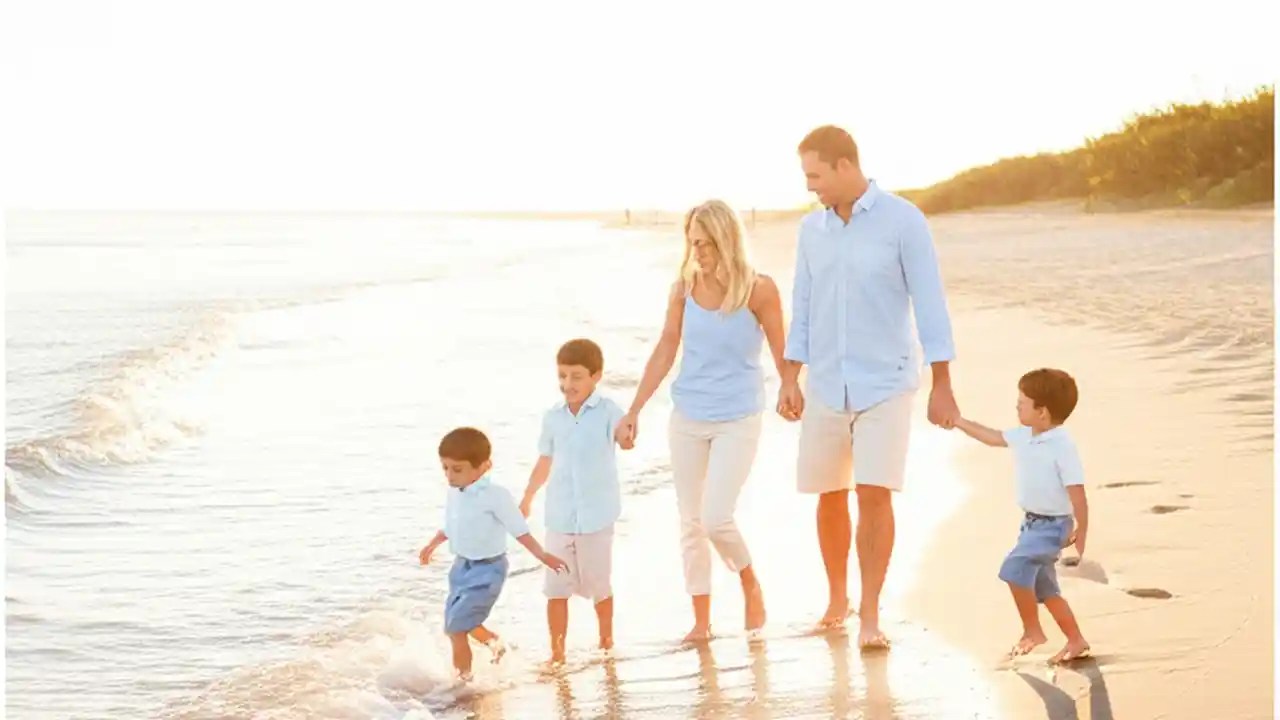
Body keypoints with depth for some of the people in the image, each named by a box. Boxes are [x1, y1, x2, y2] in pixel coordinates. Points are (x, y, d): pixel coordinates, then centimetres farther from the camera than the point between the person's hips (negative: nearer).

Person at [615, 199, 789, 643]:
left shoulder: (758, 290, -9)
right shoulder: (683, 289, 0)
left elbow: (782, 356, -3)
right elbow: (665, 352, 7)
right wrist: (633, 412, 6)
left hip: (738, 420, -4)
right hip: (687, 418, 4)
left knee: (716, 518, -13)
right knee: (690, 522, 7)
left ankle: (751, 585, 17)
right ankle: (701, 621, 17)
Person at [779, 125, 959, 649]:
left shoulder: (902, 221, -9)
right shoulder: (812, 228, 6)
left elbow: (929, 303, -9)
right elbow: (803, 307, 11)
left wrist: (942, 385, -10)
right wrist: (790, 380, 5)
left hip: (886, 384, -4)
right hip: (826, 385, 5)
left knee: (875, 494, -12)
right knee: (829, 498, 9)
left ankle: (870, 616, -5)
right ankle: (837, 599, 28)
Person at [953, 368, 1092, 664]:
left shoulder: (1062, 446, -22)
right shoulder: (1024, 437, 2)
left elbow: (1077, 492, -21)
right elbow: (993, 437, 20)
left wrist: (1081, 533, -20)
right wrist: (958, 421, 23)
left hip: (1052, 525, -9)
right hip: (1032, 522, 9)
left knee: (1015, 568, -22)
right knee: (1044, 587, 15)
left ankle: (1032, 631, -5)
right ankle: (1076, 640, 28)